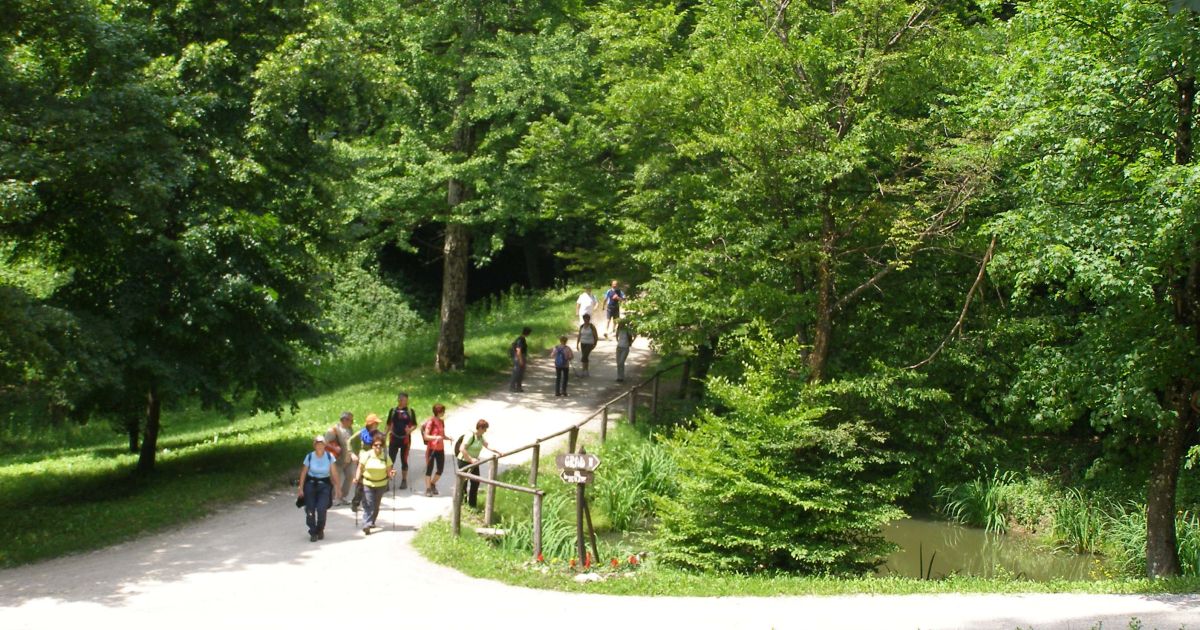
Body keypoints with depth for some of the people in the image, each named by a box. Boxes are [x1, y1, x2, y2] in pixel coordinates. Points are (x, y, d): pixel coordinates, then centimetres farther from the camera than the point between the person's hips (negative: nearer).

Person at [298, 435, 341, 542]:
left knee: (321, 508, -14)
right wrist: (301, 489, 0)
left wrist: (337, 489, -1)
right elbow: (303, 473, 0)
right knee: (310, 509, -3)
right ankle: (313, 533, 12)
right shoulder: (309, 457, -6)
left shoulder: (329, 457, -5)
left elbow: (334, 474, -1)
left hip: (324, 486, -1)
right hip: (310, 484, 1)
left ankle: (320, 530, 12)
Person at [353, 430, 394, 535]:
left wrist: (391, 474, -21)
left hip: (381, 485, 2)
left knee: (376, 506, 14)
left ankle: (371, 523, 32)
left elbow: (388, 471, 1)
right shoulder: (366, 455, -7)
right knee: (368, 505, -13)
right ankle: (366, 525, -19)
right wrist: (357, 478, -17)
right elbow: (360, 468, -3)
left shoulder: (386, 457, -3)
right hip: (367, 484, -2)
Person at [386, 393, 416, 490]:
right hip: (394, 438, 1)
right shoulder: (393, 411, 3)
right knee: (390, 459, -4)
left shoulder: (410, 412, 0)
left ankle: (404, 480, 19)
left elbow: (415, 425, 4)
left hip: (405, 438, 0)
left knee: (404, 460, 8)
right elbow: (389, 424, 8)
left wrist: (410, 429, -17)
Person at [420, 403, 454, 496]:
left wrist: (448, 438, 0)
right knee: (429, 468, 0)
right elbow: (425, 436, -15)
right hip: (432, 448, -7)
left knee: (440, 469, 7)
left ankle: (433, 484, 29)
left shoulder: (442, 421, 9)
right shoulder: (431, 421, -12)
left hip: (440, 449, 7)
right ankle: (428, 489, 7)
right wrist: (435, 437, -29)